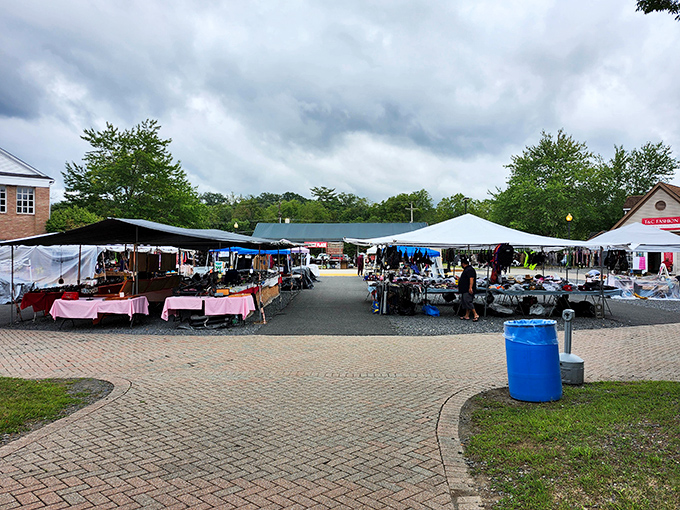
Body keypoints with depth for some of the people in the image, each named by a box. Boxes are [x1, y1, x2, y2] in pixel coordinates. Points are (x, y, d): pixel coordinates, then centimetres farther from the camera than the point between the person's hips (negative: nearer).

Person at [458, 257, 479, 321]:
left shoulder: (470, 269, -13)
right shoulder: (466, 269, 19)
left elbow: (471, 279, -23)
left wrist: (470, 288, -29)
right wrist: (460, 278, 43)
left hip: (468, 290, -11)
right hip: (465, 290, 11)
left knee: (468, 302, -13)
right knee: (465, 303, 10)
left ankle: (476, 315, -10)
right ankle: (466, 316, 14)